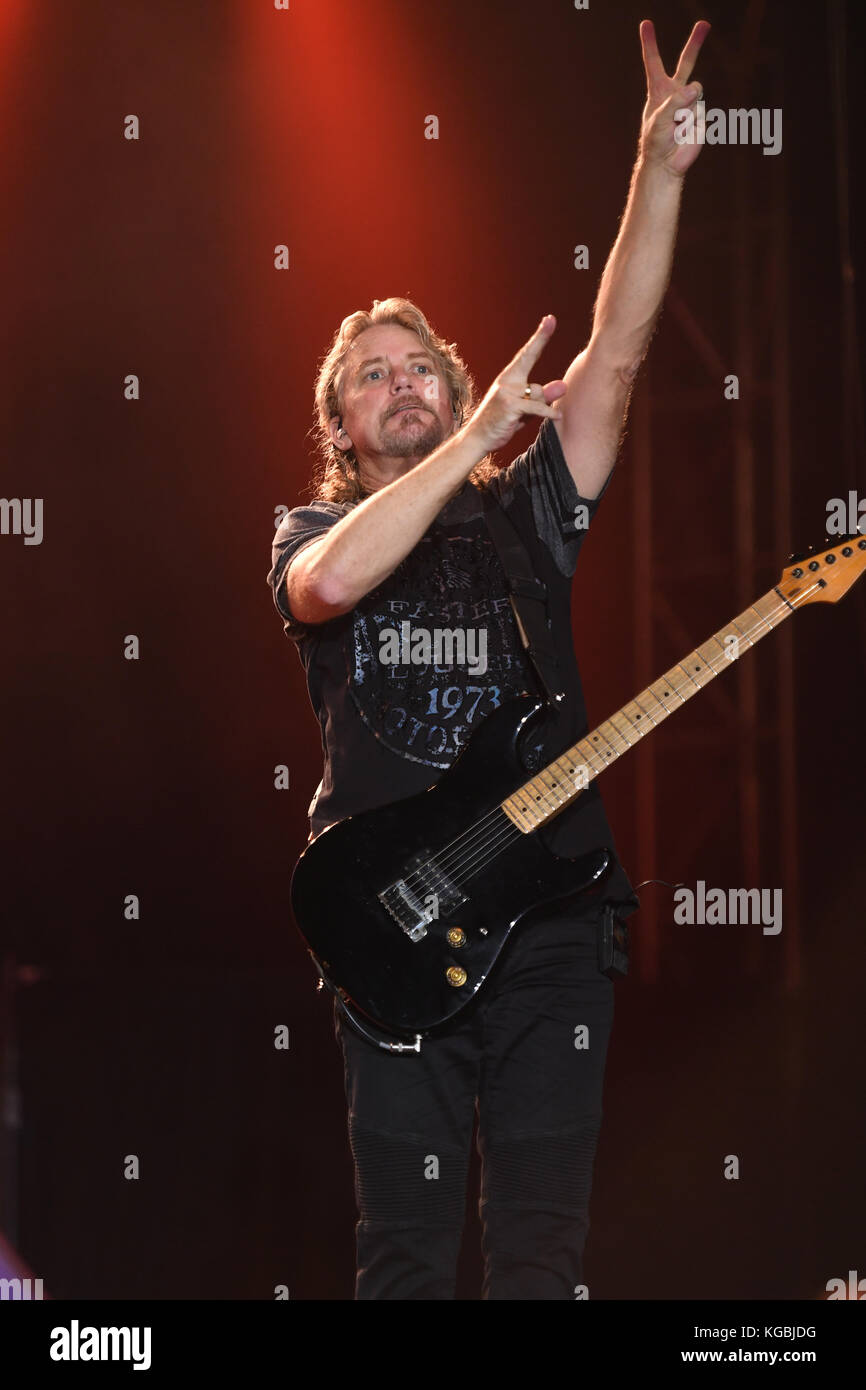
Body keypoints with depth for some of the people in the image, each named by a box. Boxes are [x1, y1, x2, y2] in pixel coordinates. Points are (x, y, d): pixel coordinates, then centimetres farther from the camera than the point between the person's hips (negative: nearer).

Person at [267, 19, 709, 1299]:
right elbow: (330, 584, -16)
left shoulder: (521, 511, 14)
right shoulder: (312, 534, 10)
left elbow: (615, 354, 3)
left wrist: (660, 169, -7)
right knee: (408, 1256, -1)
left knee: (545, 1252, 0)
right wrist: (476, 439, -15)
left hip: (550, 917, 2)